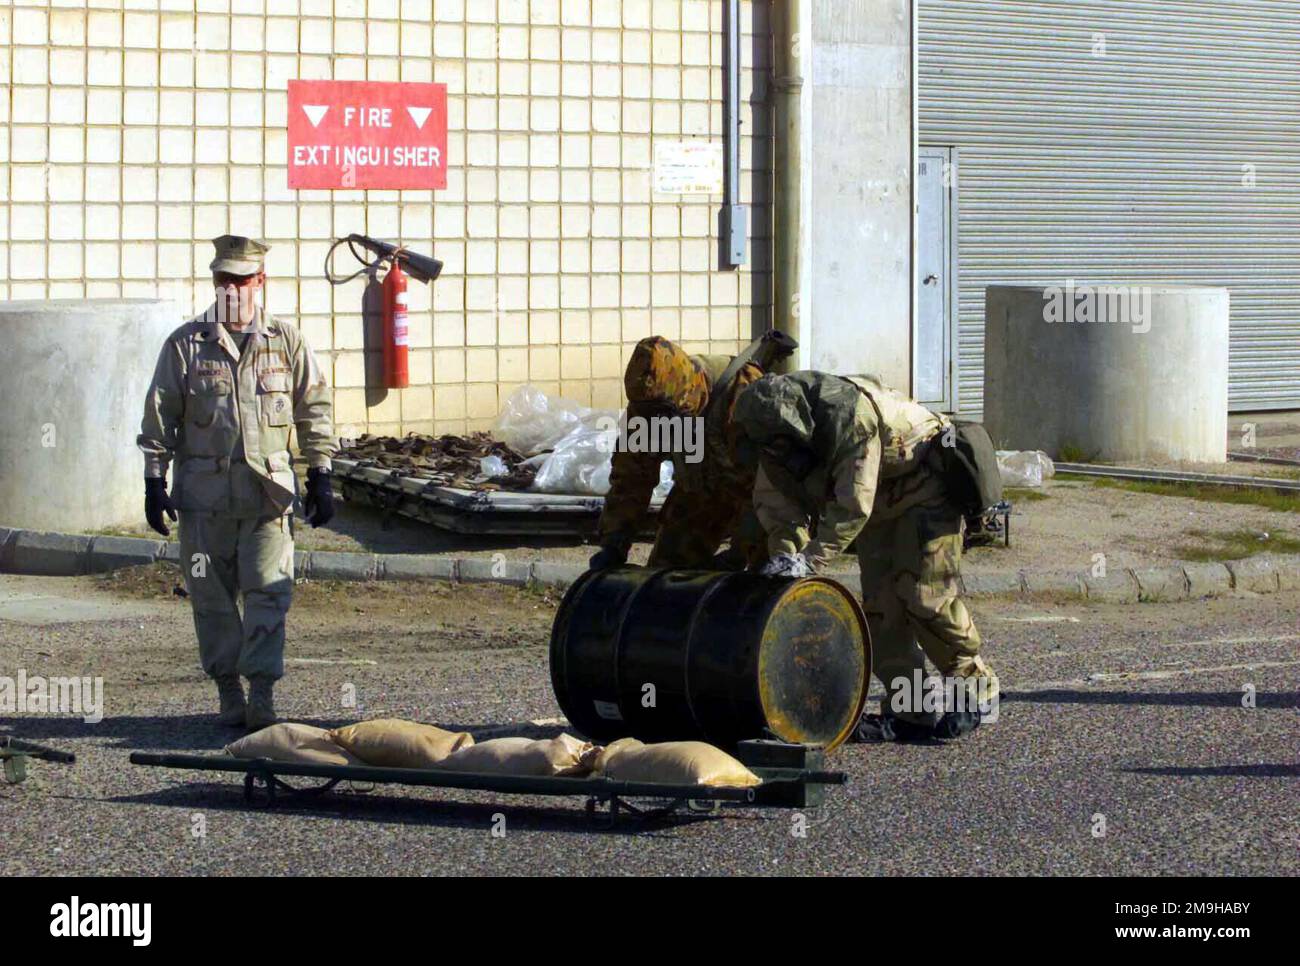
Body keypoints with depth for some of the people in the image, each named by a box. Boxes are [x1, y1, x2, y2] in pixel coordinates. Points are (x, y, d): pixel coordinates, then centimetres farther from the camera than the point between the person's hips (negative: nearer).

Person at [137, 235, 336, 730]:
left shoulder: (286, 343, 6)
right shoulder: (186, 344, 4)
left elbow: (313, 411, 11)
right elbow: (159, 416, 6)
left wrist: (320, 477, 6)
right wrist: (154, 480, 2)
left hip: (268, 490, 0)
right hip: (204, 491, 0)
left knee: (267, 592, -9)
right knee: (212, 597, 4)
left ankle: (262, 692, -8)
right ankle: (228, 690, 14)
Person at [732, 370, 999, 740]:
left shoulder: (849, 414, -36)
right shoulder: (780, 428, -11)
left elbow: (853, 505, -36)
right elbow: (774, 498, -5)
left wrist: (811, 559, -36)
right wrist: (784, 553, -22)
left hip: (927, 484, -8)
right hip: (882, 502, 8)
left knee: (925, 595, -13)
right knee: (880, 604, 2)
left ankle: (976, 690, 2)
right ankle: (907, 711, 5)